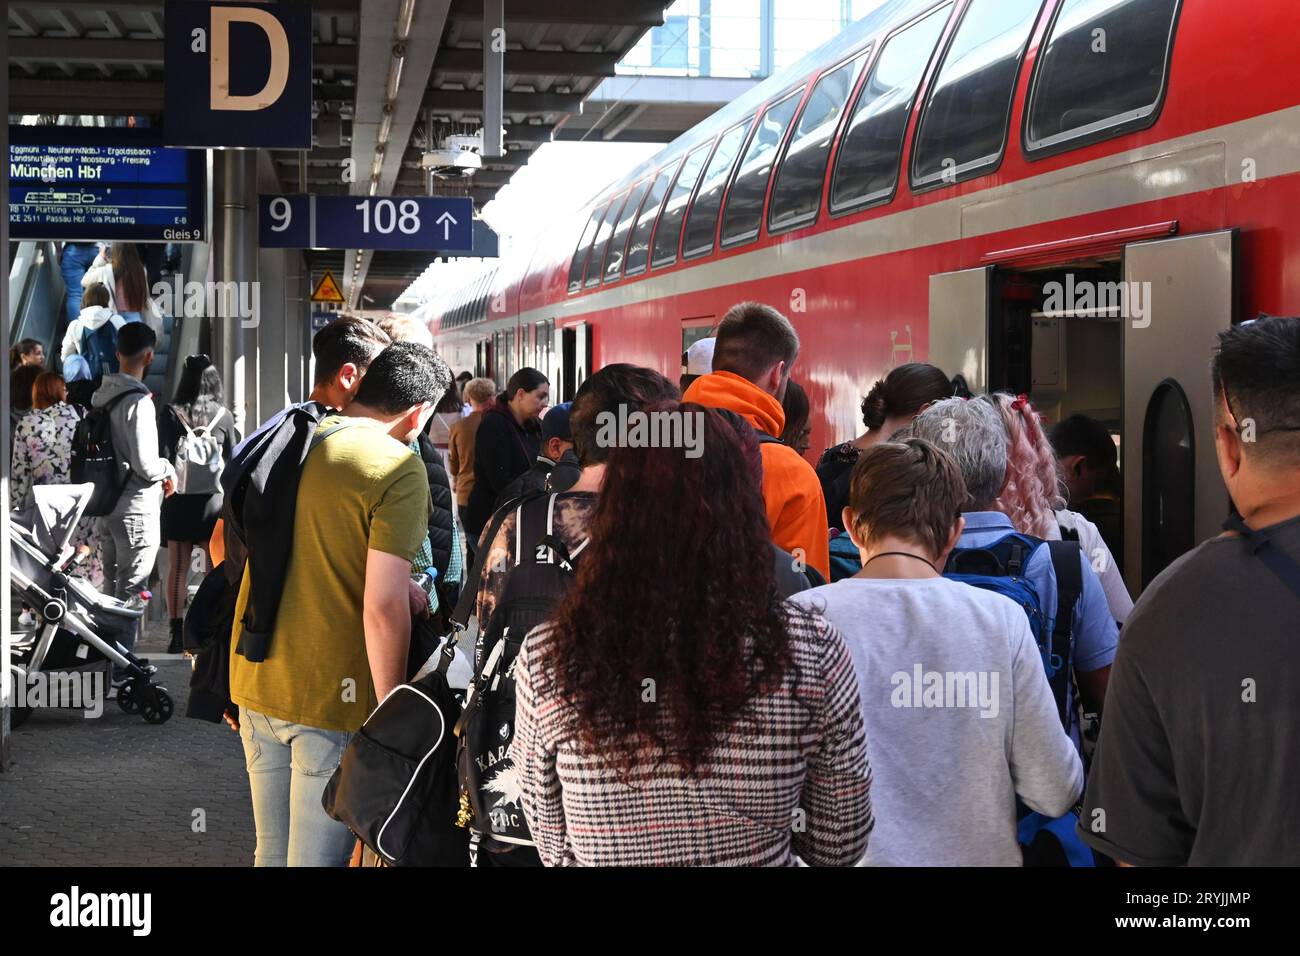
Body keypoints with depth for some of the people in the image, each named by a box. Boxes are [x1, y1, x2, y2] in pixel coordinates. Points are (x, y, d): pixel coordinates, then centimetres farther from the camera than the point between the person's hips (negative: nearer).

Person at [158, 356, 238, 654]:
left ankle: (177, 633, 1)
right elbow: (231, 459, 5)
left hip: (179, 497, 0)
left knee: (177, 568, 4)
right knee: (215, 568, 5)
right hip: (214, 497, 0)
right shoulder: (224, 415, 1)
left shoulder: (170, 413, -1)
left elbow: (163, 456, -4)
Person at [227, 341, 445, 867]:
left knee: (272, 851, 18)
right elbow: (383, 607, -19)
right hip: (334, 695, -7)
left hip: (256, 681, 7)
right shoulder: (397, 470, -13)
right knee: (318, 856, 2)